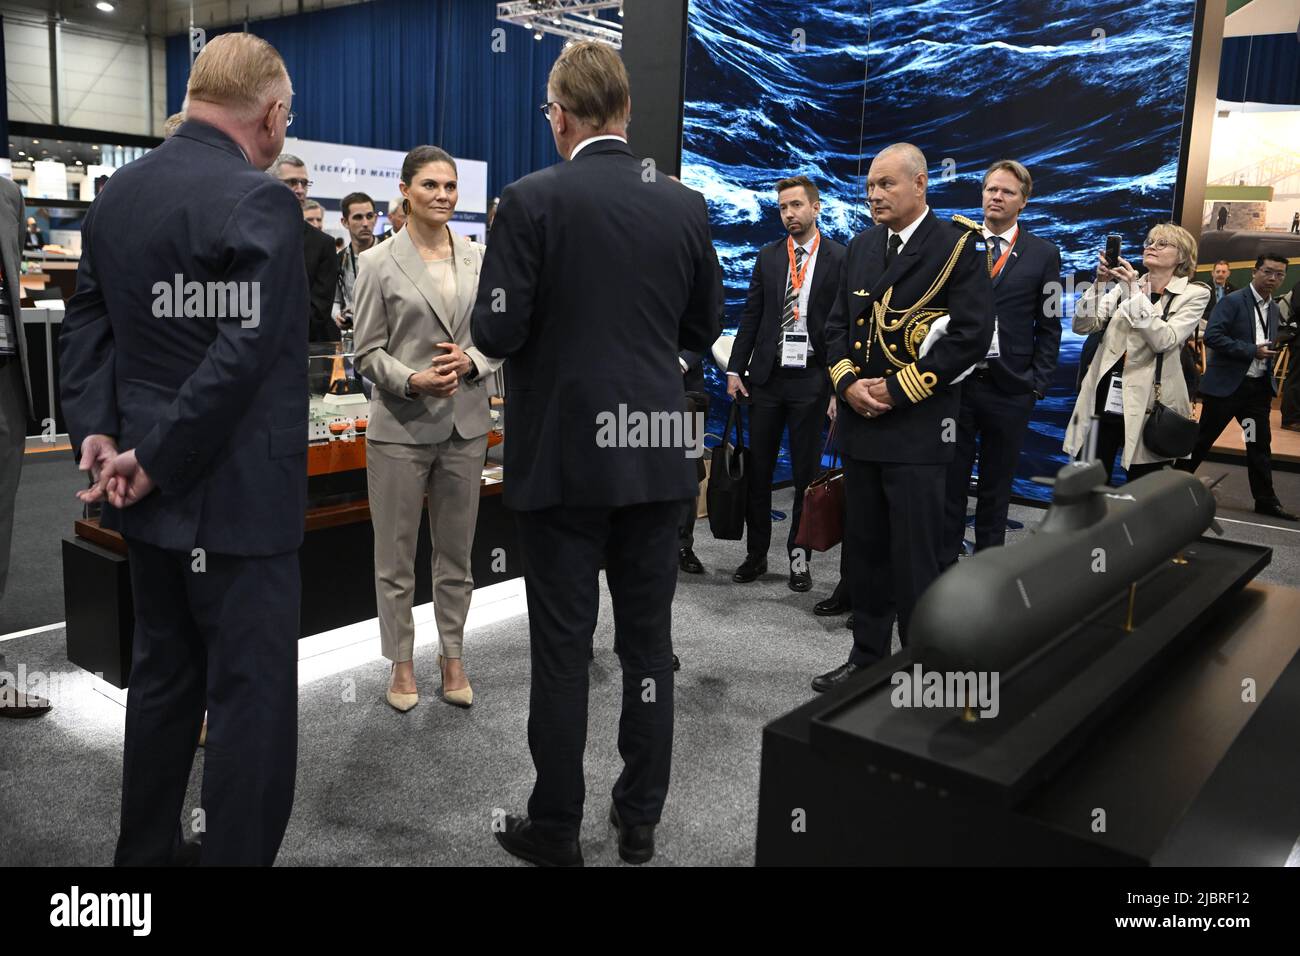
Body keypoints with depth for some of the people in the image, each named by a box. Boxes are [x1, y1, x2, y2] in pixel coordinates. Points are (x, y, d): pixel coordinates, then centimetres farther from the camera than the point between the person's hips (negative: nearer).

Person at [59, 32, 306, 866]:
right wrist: (154, 459, -15)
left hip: (156, 492, 9)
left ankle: (145, 851, 34)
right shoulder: (261, 200, -15)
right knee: (252, 696, 2)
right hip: (235, 492, -8)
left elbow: (88, 325, 9)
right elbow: (243, 353, -23)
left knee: (163, 680, 20)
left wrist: (97, 430, 0)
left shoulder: (117, 194, 11)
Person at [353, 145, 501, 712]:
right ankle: (401, 662, 22)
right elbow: (368, 351, -3)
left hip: (465, 424, 3)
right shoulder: (378, 262, -3)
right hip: (401, 427, -3)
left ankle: (452, 656, 27)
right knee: (396, 555, 7)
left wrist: (471, 361, -12)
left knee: (456, 552, 12)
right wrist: (412, 380, -21)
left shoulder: (479, 258, 5)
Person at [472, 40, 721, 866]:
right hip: (656, 450, 4)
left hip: (564, 452, -3)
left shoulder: (532, 200, -9)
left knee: (562, 645, 6)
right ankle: (641, 818, 25)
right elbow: (702, 330, 10)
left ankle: (556, 828, 18)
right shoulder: (686, 205, 3)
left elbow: (497, 333, -12)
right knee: (649, 639, 12)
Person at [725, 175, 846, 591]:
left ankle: (799, 557, 18)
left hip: (812, 379, -3)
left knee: (806, 473, 6)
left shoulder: (840, 258, -2)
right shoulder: (767, 257, 9)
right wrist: (735, 369, 3)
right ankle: (756, 553, 19)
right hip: (766, 376, 3)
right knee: (757, 470, 7)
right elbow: (751, 316, 9)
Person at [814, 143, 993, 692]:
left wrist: (897, 389, -14)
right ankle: (867, 656, 26)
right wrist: (847, 382, -3)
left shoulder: (957, 246, -5)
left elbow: (972, 334, -13)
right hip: (859, 421, 6)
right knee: (864, 550, 13)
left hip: (918, 426, -6)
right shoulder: (861, 248, 14)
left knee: (915, 557, -2)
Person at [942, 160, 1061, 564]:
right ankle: (943, 564, 14)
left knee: (996, 486, 10)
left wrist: (1038, 383, -4)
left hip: (1009, 388, 0)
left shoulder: (1044, 254, 5)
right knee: (949, 481, 5)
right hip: (955, 380, 0)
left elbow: (1049, 327, 4)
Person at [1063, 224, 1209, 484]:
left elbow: (1164, 341, -14)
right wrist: (1100, 283, -13)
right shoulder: (1124, 286, 10)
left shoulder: (1194, 294, 1)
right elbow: (1082, 326, 0)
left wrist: (1136, 292, -16)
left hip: (1147, 405, -2)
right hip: (1104, 399, 3)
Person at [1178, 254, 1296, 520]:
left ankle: (1265, 500, 13)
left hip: (1259, 386, 7)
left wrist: (1270, 353, 5)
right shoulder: (1233, 301, -10)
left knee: (1260, 443, 7)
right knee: (1203, 438, 2)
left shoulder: (1273, 309, 14)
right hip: (1227, 385, -7)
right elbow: (1212, 336, -19)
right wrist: (1252, 351, -21)